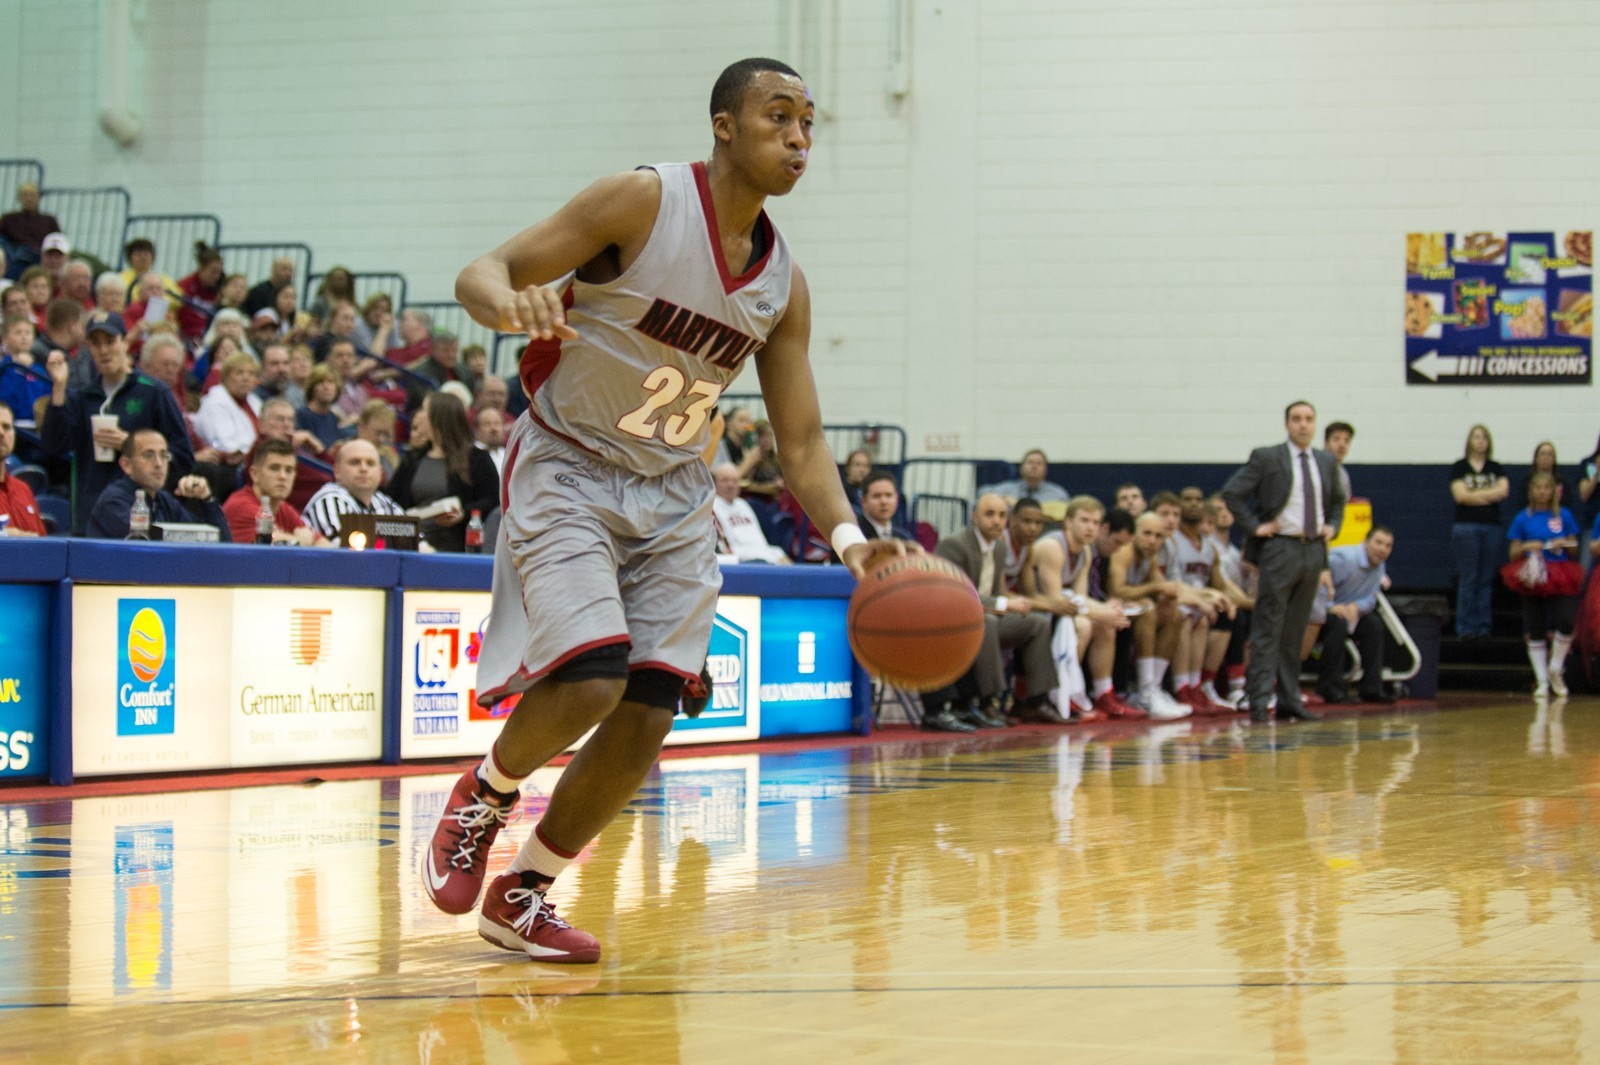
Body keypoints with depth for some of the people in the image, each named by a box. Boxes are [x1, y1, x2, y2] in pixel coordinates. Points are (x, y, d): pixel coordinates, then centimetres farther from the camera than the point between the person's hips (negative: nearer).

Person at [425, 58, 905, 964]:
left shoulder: (783, 284, 1)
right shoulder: (644, 203, -15)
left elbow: (802, 443, 4)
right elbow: (482, 275, -16)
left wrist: (848, 538, -15)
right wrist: (518, 304, -41)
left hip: (673, 496, 6)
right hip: (567, 473, -6)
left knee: (647, 720, -3)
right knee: (591, 679, -24)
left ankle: (523, 895, 15)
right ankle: (487, 795, 8)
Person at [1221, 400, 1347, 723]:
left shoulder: (1327, 463, 12)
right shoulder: (1267, 458, -4)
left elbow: (1338, 500, 29)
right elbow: (1231, 493, -7)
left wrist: (1333, 526, 11)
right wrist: (1254, 526, -11)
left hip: (1314, 550, 5)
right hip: (1280, 549, -5)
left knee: (1295, 631, 10)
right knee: (1268, 629, -6)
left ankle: (1290, 700, 13)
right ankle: (1259, 700, -7)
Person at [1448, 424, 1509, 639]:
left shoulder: (1496, 468, 13)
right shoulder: (1460, 467, 5)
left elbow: (1503, 490, -4)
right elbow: (1460, 495, -8)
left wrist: (1474, 493, -7)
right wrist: (1489, 495, -4)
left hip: (1491, 527, 3)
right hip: (1467, 526, -3)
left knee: (1486, 580, 2)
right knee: (1468, 579, -5)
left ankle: (1483, 627, 6)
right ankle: (1466, 628, -4)